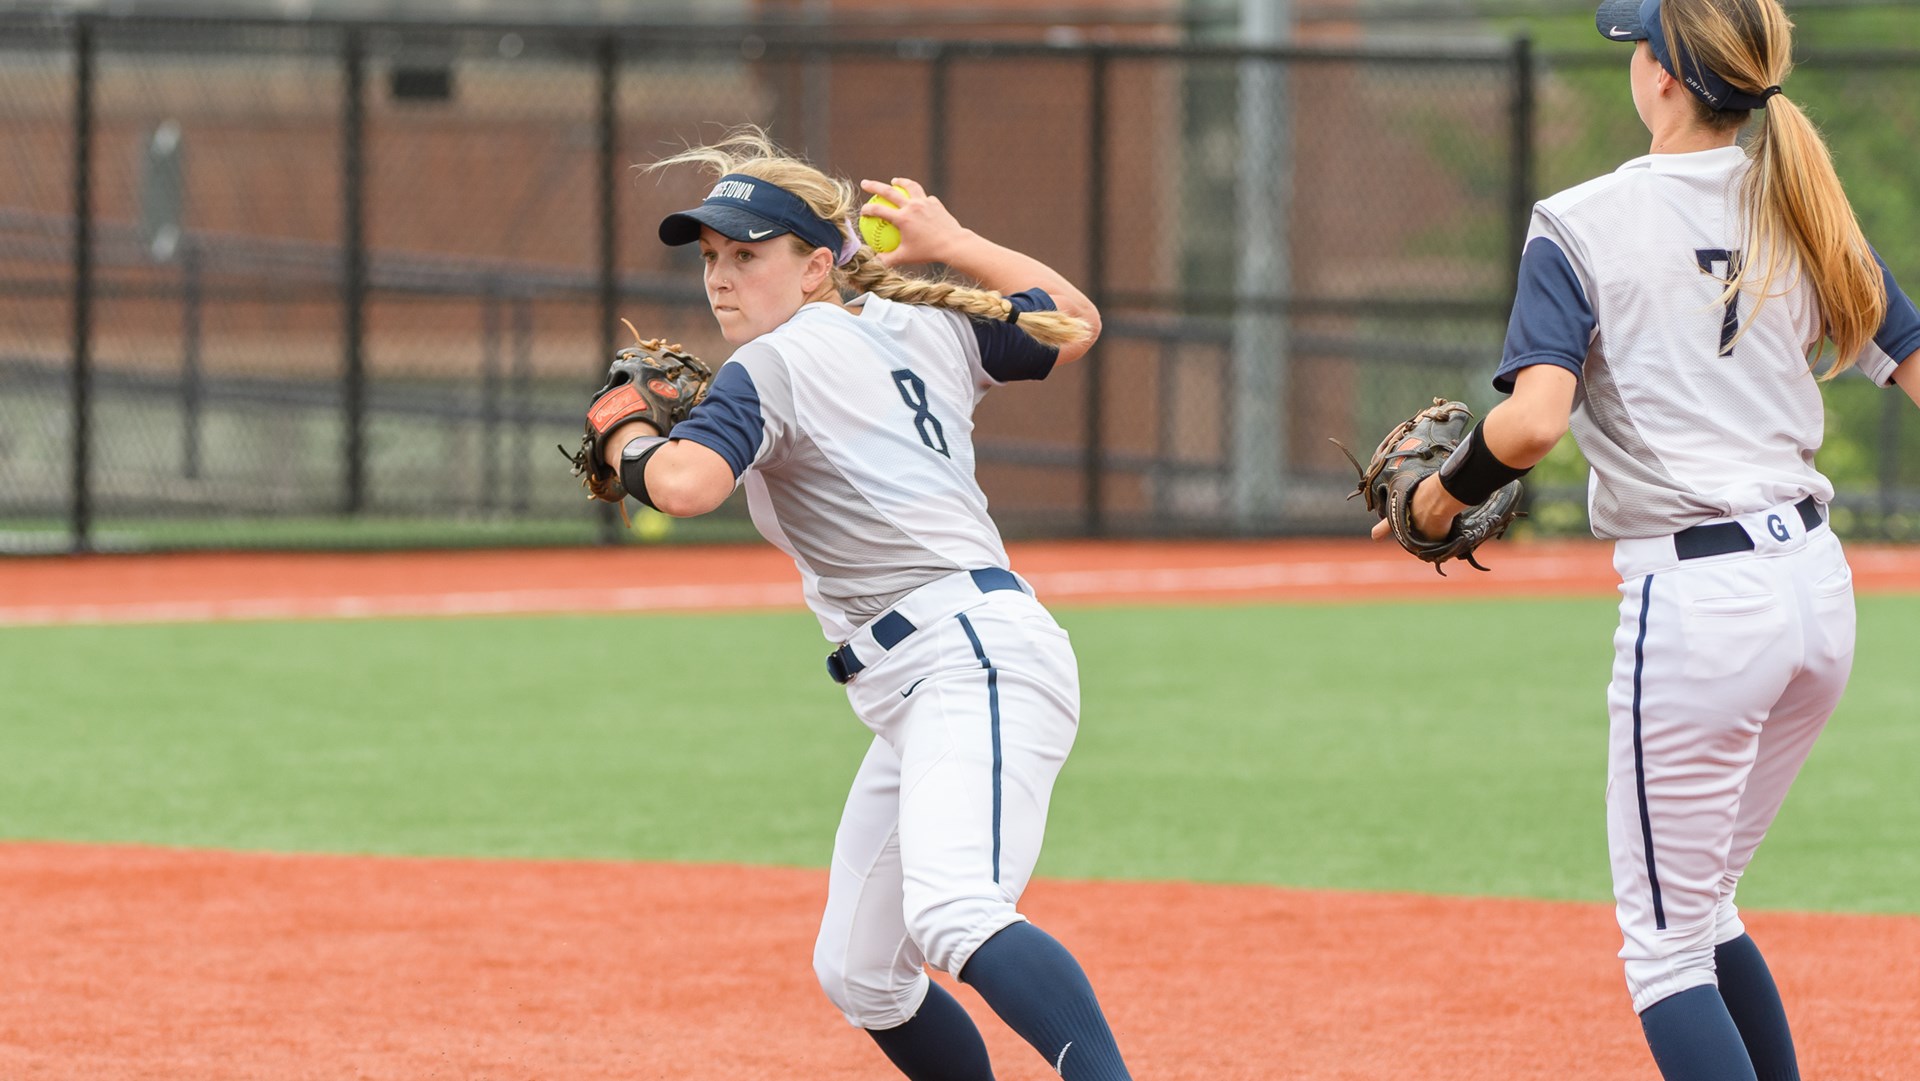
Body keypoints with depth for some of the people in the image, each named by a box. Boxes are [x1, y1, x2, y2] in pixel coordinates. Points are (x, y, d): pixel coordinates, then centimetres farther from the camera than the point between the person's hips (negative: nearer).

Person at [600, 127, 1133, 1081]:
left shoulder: (772, 367, -7)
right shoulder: (924, 329, 17)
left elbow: (686, 485, -24)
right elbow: (1073, 323, 32)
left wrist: (629, 444, -2)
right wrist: (948, 243, 38)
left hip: (975, 660, -11)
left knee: (953, 919, -33)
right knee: (857, 975, 15)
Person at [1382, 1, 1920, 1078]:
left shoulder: (1582, 226, -8)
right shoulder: (1804, 213, 7)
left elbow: (1534, 420, -21)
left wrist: (1443, 495, -4)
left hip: (1694, 601, -6)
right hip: (1819, 585, 6)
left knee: (1667, 947, 3)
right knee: (1702, 908, 22)